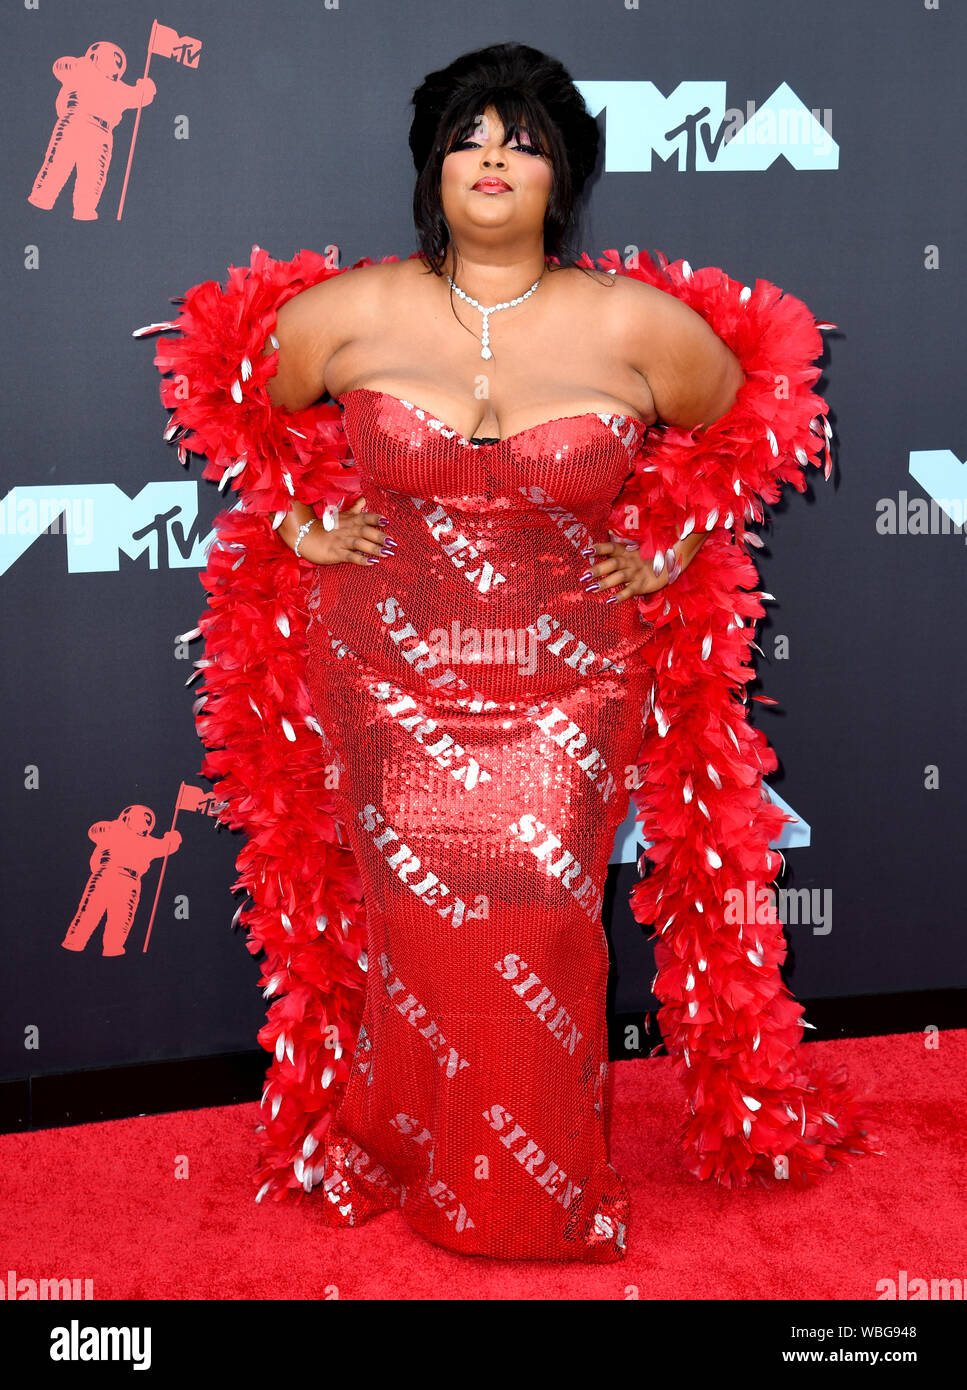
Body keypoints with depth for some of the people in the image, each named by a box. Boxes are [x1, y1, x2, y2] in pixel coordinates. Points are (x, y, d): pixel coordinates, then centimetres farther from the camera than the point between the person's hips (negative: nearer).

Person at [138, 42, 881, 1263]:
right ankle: (413, 1164, 26)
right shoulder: (350, 312, -2)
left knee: (539, 930, -2)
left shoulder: (637, 324, -3)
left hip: (565, 689, 0)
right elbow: (231, 396, 15)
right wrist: (295, 522, 7)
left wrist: (675, 547, 7)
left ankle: (551, 1198, 20)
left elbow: (746, 420, 13)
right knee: (417, 924, 2)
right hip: (388, 679, 1)